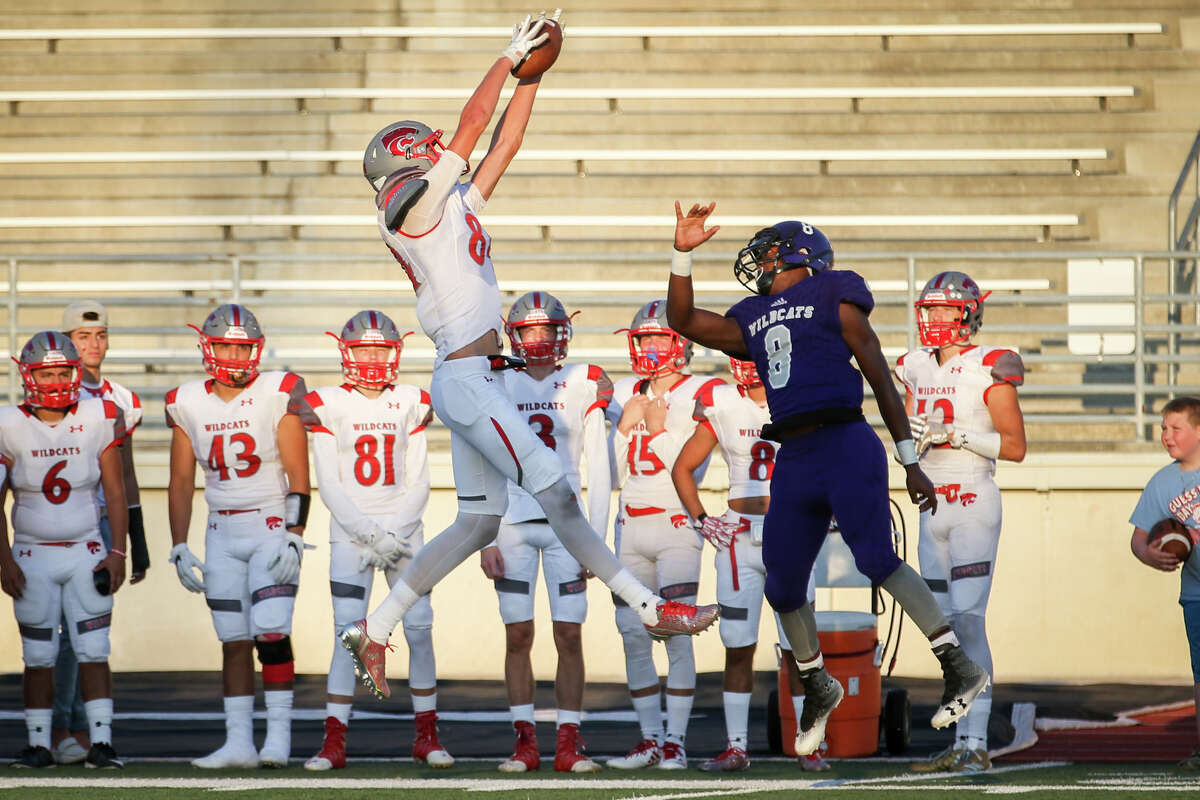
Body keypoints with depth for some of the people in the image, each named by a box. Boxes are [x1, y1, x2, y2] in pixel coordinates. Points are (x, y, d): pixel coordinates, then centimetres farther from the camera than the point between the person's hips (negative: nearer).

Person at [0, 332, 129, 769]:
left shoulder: (98, 419, -3)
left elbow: (115, 492, 1)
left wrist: (117, 553, -3)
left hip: (86, 553, 0)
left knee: (94, 652, -4)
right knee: (39, 657, 3)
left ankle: (100, 742, -3)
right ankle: (39, 744, 9)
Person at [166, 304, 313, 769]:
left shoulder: (278, 395, -8)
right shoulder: (188, 404, 4)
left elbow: (298, 476, -9)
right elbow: (180, 482, 10)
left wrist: (294, 538, -17)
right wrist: (179, 548, 4)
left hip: (272, 527, -4)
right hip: (222, 534, 4)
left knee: (271, 632, -14)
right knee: (234, 640, 4)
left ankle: (279, 735, -7)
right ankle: (238, 742, 6)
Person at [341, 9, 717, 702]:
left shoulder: (456, 207, 17)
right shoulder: (415, 209, -7)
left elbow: (503, 144, 21)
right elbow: (472, 128, -10)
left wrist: (531, 75, 16)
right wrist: (510, 58, -1)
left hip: (472, 379, 10)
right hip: (466, 378, -10)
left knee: (479, 522, 10)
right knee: (555, 493, -8)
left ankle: (373, 631, 12)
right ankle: (652, 609, -6)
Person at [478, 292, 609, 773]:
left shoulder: (583, 385, 3)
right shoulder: (496, 386, 3)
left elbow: (598, 471, 5)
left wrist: (595, 539, 0)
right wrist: (485, 539, -2)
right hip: (512, 524, 0)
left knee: (569, 636, -4)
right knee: (518, 636, 0)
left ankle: (568, 745, 0)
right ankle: (524, 742, 5)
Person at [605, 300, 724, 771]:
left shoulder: (701, 395, -2)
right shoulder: (627, 396, 13)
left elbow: (690, 471, -8)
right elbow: (613, 472, 12)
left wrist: (660, 430, -12)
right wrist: (626, 426, 0)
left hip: (675, 524, -5)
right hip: (631, 524, 5)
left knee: (677, 634, -9)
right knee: (633, 635, 3)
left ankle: (675, 740, -6)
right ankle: (649, 737, 11)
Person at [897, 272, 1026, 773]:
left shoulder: (989, 370, -8)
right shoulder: (919, 369, 12)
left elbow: (1015, 447, -10)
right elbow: (907, 440, 19)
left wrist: (956, 433, -18)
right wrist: (913, 433, -4)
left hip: (974, 505, -7)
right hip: (932, 505, 7)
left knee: (968, 620, -14)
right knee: (945, 626, 6)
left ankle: (977, 744, -15)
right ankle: (961, 742, 10)